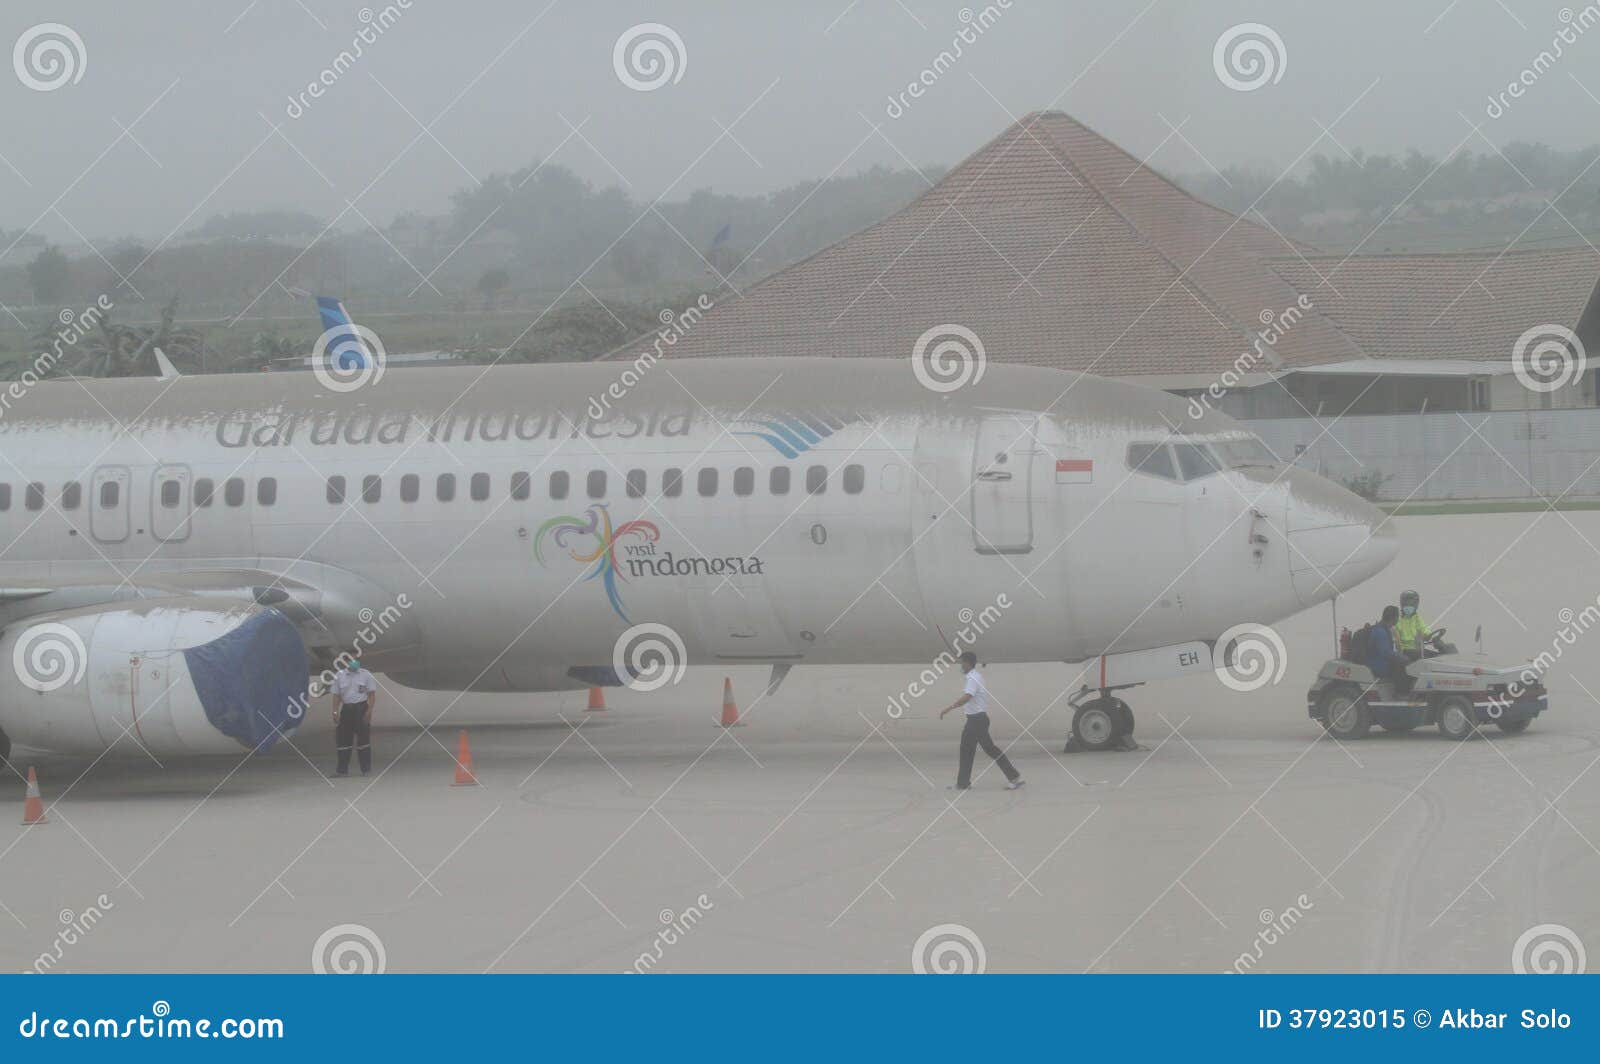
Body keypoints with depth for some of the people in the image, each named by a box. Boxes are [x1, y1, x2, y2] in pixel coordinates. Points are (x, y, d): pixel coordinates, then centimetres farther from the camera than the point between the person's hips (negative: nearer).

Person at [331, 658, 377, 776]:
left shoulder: (366, 675, 1)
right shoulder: (339, 677, 7)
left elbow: (372, 694, -1)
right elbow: (336, 695, 7)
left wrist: (369, 711, -11)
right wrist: (335, 712, -3)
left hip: (361, 708, -3)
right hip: (346, 709, 3)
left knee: (363, 739, -1)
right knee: (343, 739, 2)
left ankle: (366, 769, 5)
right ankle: (342, 769, 8)